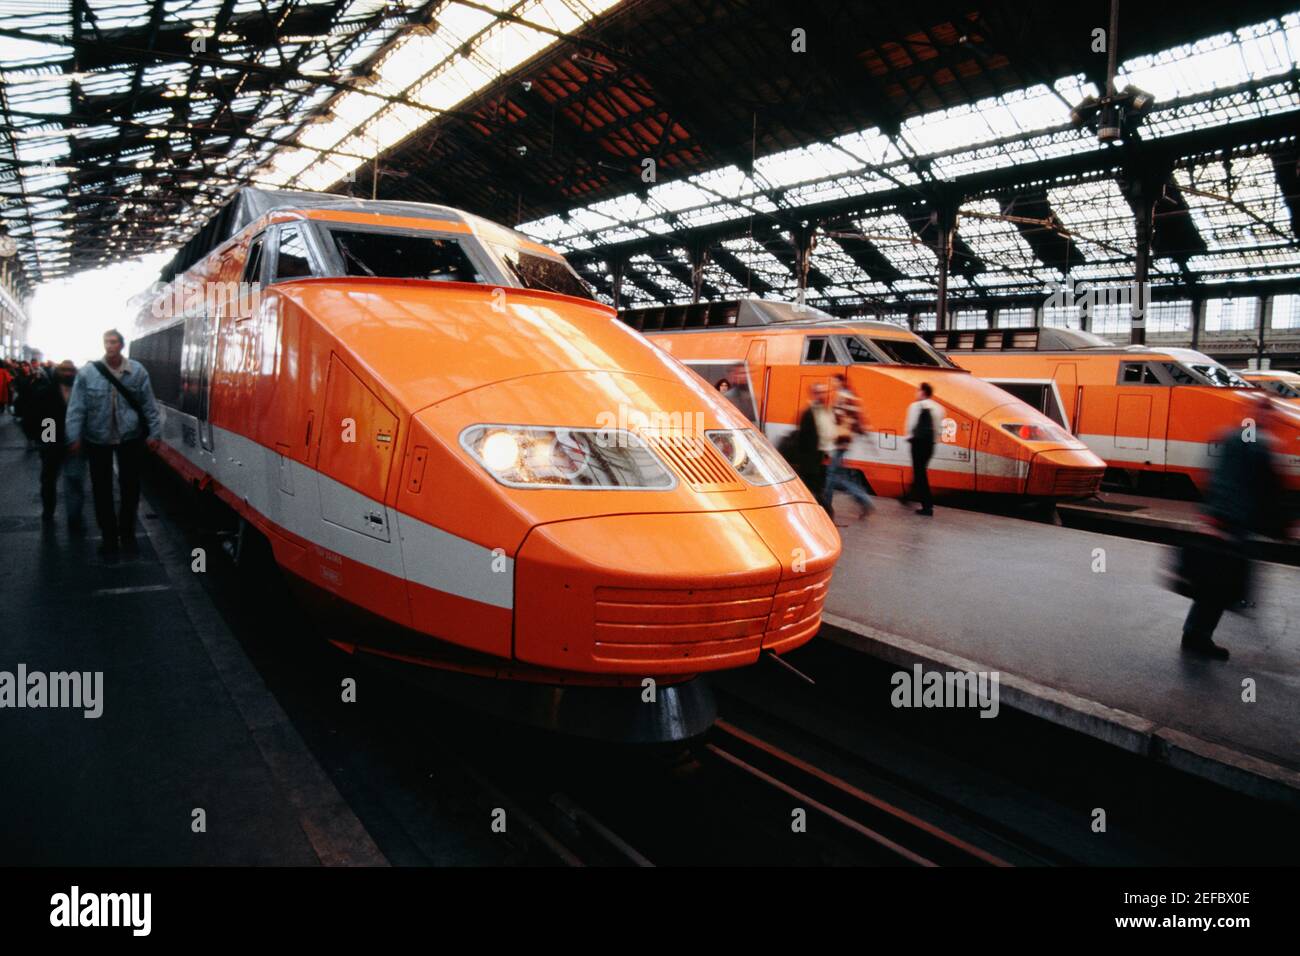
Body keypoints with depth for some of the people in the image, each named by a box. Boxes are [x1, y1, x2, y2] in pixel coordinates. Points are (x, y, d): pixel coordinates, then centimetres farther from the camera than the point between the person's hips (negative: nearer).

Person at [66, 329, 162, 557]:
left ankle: (127, 533, 25)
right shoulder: (87, 372, -8)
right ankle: (109, 536, 20)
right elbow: (76, 407, -7)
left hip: (130, 438, 1)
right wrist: (74, 436, -10)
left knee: (130, 487, 8)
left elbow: (149, 405, 0)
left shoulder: (137, 371, -5)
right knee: (102, 489, 7)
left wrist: (154, 432, -2)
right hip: (97, 439, 0)